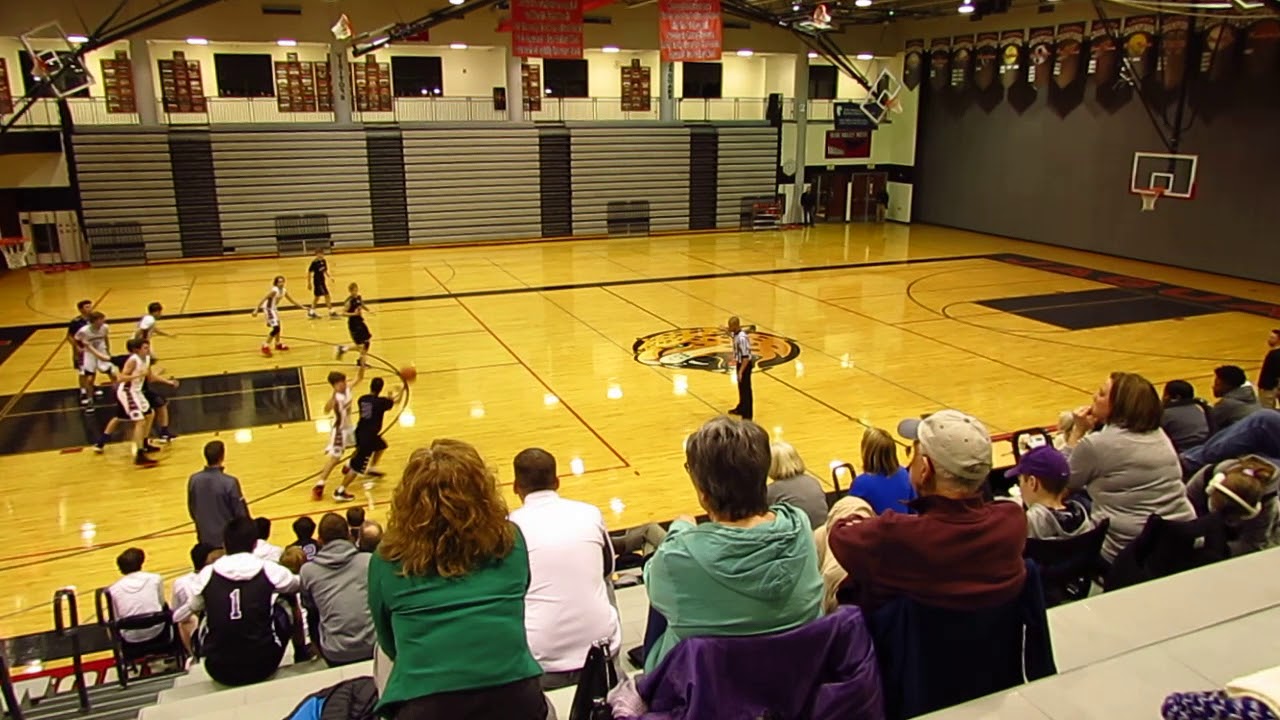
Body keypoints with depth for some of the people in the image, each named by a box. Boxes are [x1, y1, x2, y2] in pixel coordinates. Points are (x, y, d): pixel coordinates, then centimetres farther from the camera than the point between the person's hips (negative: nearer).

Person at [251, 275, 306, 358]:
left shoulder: (284, 291, 1)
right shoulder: (274, 291, -25)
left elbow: (292, 300, 14)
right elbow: (263, 300, -27)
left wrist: (302, 306, 11)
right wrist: (256, 310, -33)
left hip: (274, 309, 10)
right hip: (268, 309, -10)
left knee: (277, 326, 25)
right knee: (276, 328, -19)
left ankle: (278, 344, 46)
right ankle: (265, 346, -13)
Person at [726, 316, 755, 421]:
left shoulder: (742, 338, -29)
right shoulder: (736, 334, -1)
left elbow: (746, 357, -28)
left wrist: (741, 371, -29)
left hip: (745, 364, -10)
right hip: (740, 362, 10)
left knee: (746, 389, 0)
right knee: (741, 387, 23)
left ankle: (747, 415, 8)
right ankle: (741, 408, 40)